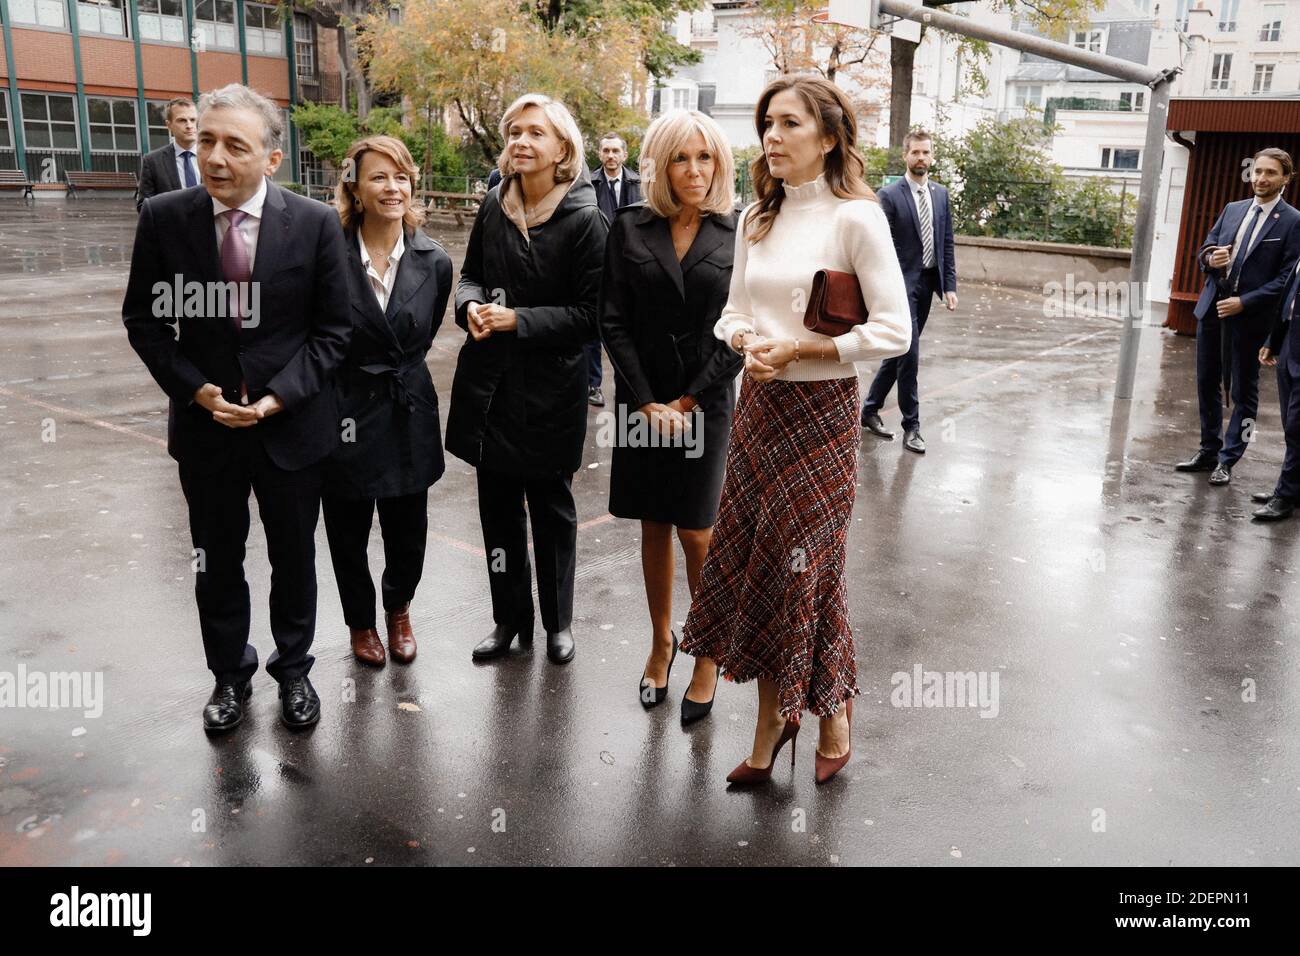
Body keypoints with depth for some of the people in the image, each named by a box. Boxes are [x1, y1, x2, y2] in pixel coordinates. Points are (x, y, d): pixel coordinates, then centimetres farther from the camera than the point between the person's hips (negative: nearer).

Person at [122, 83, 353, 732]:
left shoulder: (315, 224, -10)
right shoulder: (163, 218, -6)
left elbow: (332, 331, -5)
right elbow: (144, 321, 1)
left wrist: (279, 397, -16)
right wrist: (195, 390, -12)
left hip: (292, 426, -1)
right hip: (205, 424, 1)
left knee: (294, 558, 15)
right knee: (217, 562, 16)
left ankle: (293, 668, 37)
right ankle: (229, 674, 37)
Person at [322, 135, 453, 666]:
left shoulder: (434, 261, -5)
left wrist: (398, 376, 12)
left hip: (408, 416, 2)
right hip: (345, 412, -2)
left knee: (407, 531, 12)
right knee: (348, 531, 13)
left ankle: (399, 609, 41)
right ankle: (360, 620, 38)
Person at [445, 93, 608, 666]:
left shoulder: (584, 219, -11)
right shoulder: (494, 206, 3)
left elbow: (590, 313, -13)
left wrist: (519, 320, -20)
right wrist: (471, 305, -8)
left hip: (550, 386, -4)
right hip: (490, 380, 4)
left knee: (551, 507, 12)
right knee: (497, 505, 11)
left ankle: (558, 620, 30)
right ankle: (509, 617, 29)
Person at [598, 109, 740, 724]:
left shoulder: (737, 235, -1)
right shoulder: (630, 229, 2)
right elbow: (613, 322, -1)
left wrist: (688, 402, -9)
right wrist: (646, 402, -8)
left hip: (707, 401, -2)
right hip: (642, 399, 2)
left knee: (696, 531, -1)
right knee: (653, 527, 11)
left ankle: (707, 652, 15)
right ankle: (660, 640, 26)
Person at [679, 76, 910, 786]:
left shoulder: (855, 217, -10)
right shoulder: (757, 218, 10)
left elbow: (894, 330, -14)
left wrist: (802, 348, -17)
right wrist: (746, 342, -8)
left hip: (819, 411, -6)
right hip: (758, 406, 6)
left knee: (803, 563, 1)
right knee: (750, 560, 8)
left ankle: (833, 708, 28)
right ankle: (770, 725, 25)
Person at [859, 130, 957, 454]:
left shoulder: (941, 194, 11)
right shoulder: (889, 196, -7)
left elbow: (947, 244, 12)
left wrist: (950, 285, 5)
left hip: (928, 283, 6)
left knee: (900, 352, 12)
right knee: (909, 355, -7)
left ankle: (869, 410, 26)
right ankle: (911, 426, 4)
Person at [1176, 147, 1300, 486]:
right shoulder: (1232, 210, 11)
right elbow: (1203, 252, 14)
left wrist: (1244, 302, -18)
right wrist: (1210, 258, -10)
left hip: (1249, 316, -5)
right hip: (1211, 309, 6)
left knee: (1243, 392, 5)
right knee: (1207, 385, 13)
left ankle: (1227, 461, 13)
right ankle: (1208, 452, 26)